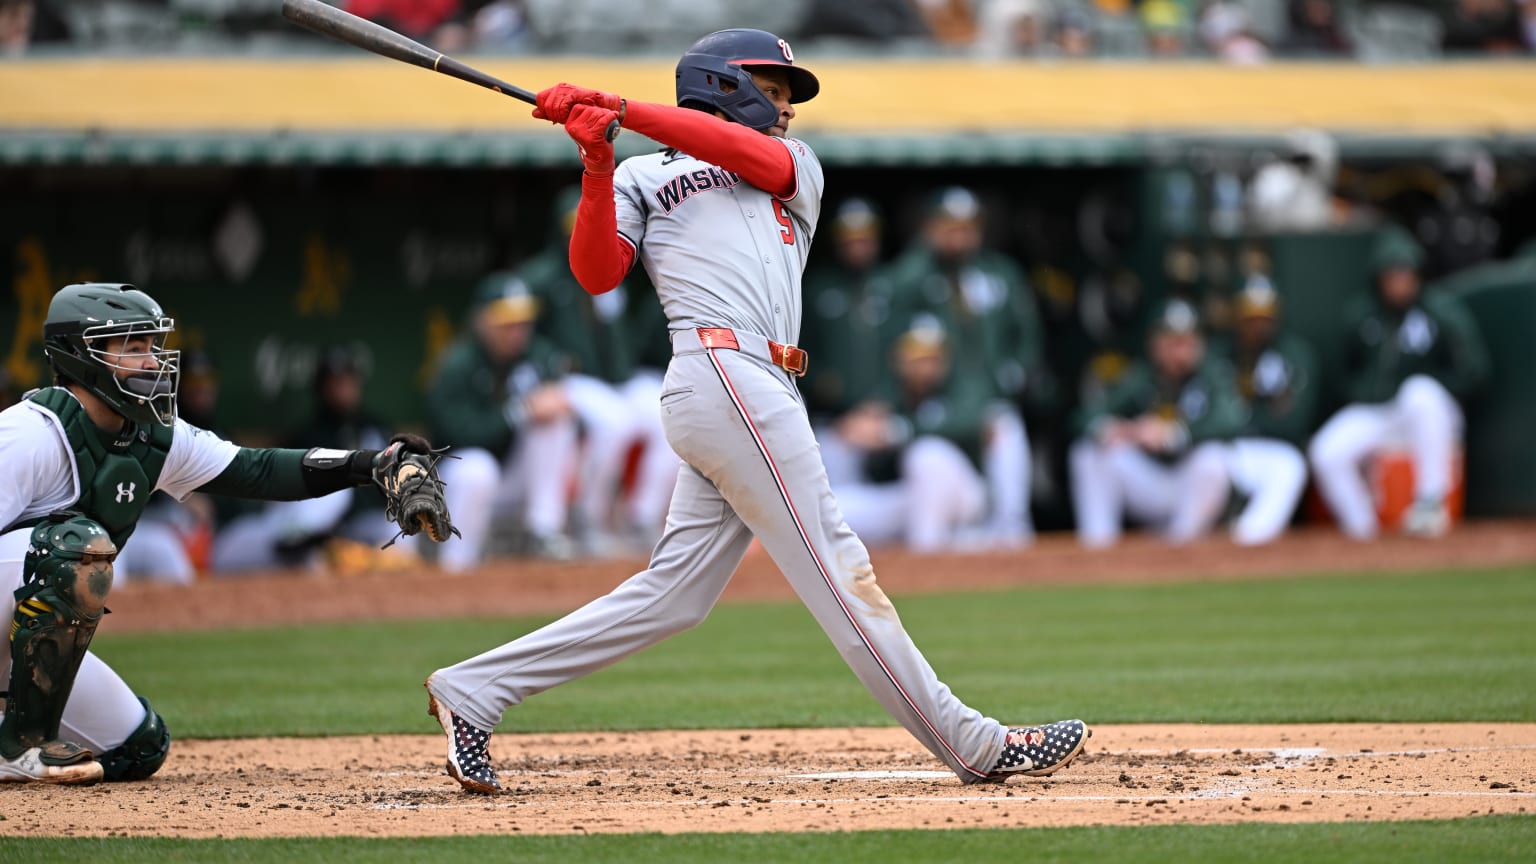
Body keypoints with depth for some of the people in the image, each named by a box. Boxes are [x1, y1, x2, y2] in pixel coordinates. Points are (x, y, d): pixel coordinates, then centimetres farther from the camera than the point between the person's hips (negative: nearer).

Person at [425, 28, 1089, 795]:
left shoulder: (794, 166, 29)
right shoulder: (644, 177, 15)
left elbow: (756, 155, 5)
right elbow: (596, 273, 1)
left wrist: (625, 112, -3)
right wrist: (597, 166, -11)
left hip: (765, 389, 7)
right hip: (722, 372, -7)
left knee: (673, 594, 4)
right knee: (839, 572, -7)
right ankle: (973, 746, -9)